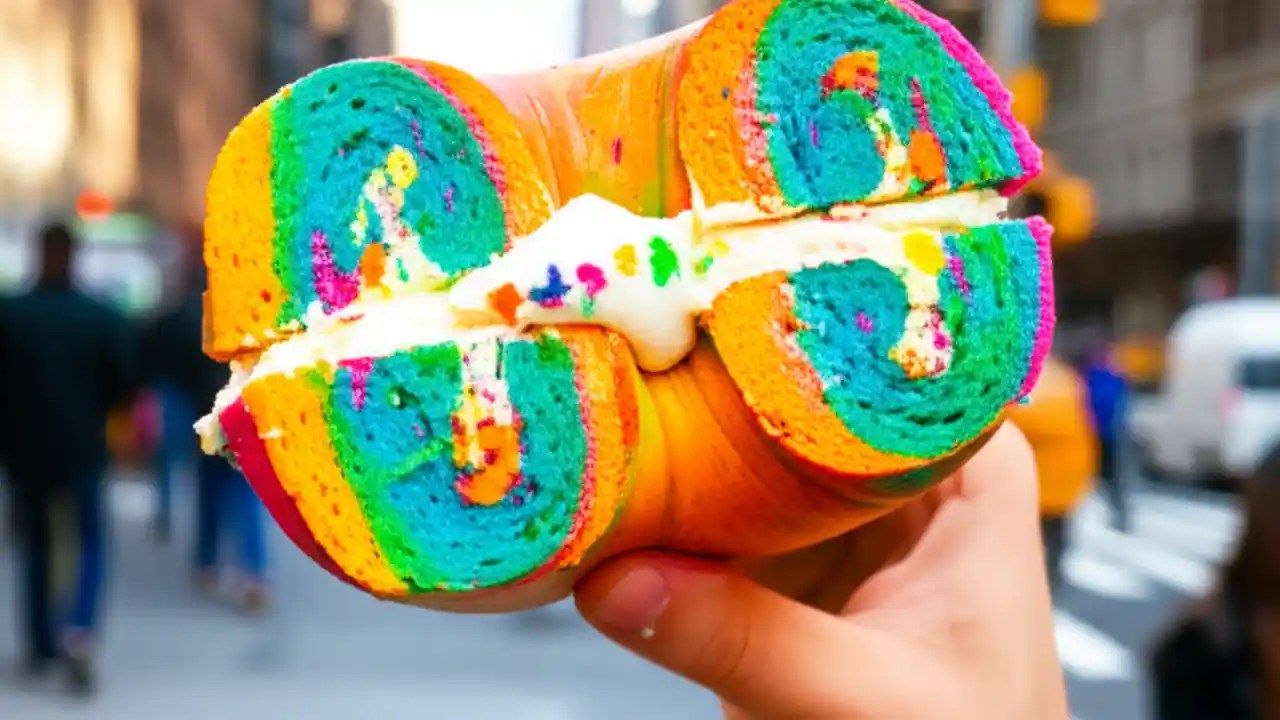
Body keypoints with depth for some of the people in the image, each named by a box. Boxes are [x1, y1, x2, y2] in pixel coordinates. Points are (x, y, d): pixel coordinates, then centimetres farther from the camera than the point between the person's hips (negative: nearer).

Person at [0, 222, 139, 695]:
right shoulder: (104, 319, -8)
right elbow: (125, 386, -5)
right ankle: (80, 636, -11)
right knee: (92, 544, 9)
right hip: (82, 449, -1)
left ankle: (42, 646, 21)